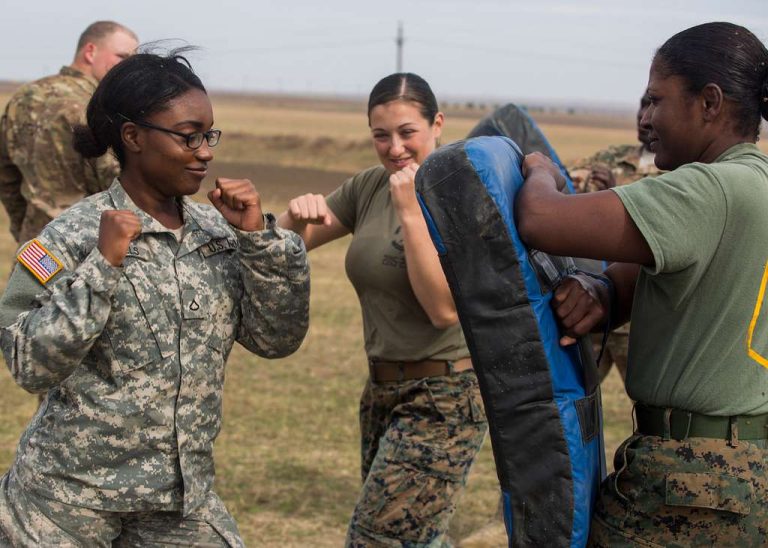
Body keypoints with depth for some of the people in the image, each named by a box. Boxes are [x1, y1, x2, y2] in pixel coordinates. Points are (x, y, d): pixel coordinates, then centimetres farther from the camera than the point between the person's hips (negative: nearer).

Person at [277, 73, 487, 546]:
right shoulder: (370, 188, 5)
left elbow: (446, 309, -22)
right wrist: (298, 214, -16)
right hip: (383, 390, 7)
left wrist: (410, 212, -25)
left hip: (443, 399, -7)